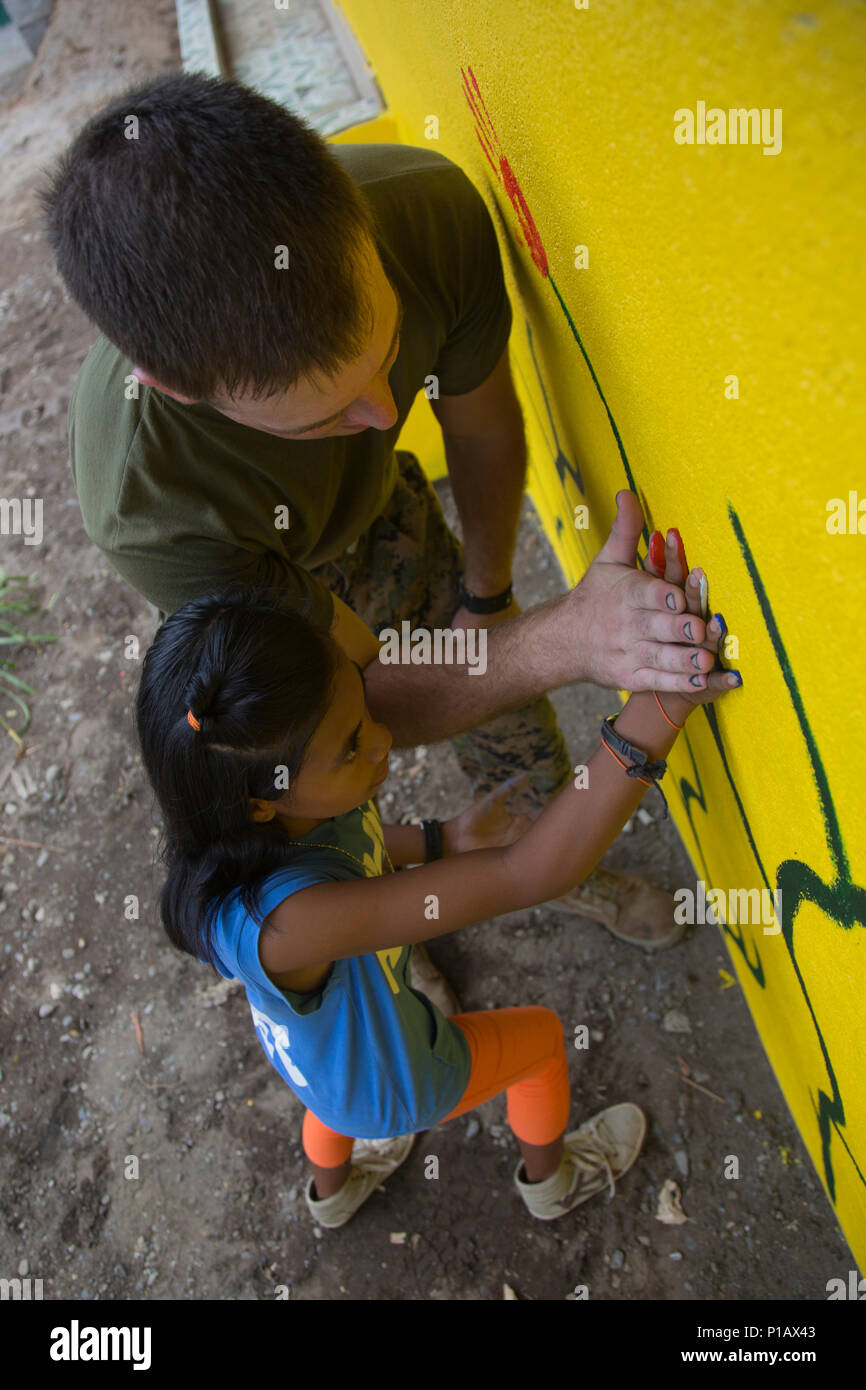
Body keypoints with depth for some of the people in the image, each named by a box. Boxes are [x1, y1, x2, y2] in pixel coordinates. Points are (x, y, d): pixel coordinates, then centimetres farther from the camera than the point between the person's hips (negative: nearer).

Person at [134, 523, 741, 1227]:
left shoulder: (285, 811, -29)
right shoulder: (285, 924, -52)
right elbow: (526, 874, -56)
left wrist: (443, 840, -3)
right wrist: (652, 715, -63)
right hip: (390, 1084, -6)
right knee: (541, 1034, 20)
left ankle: (332, 1190, 77)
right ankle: (550, 1178, 55)